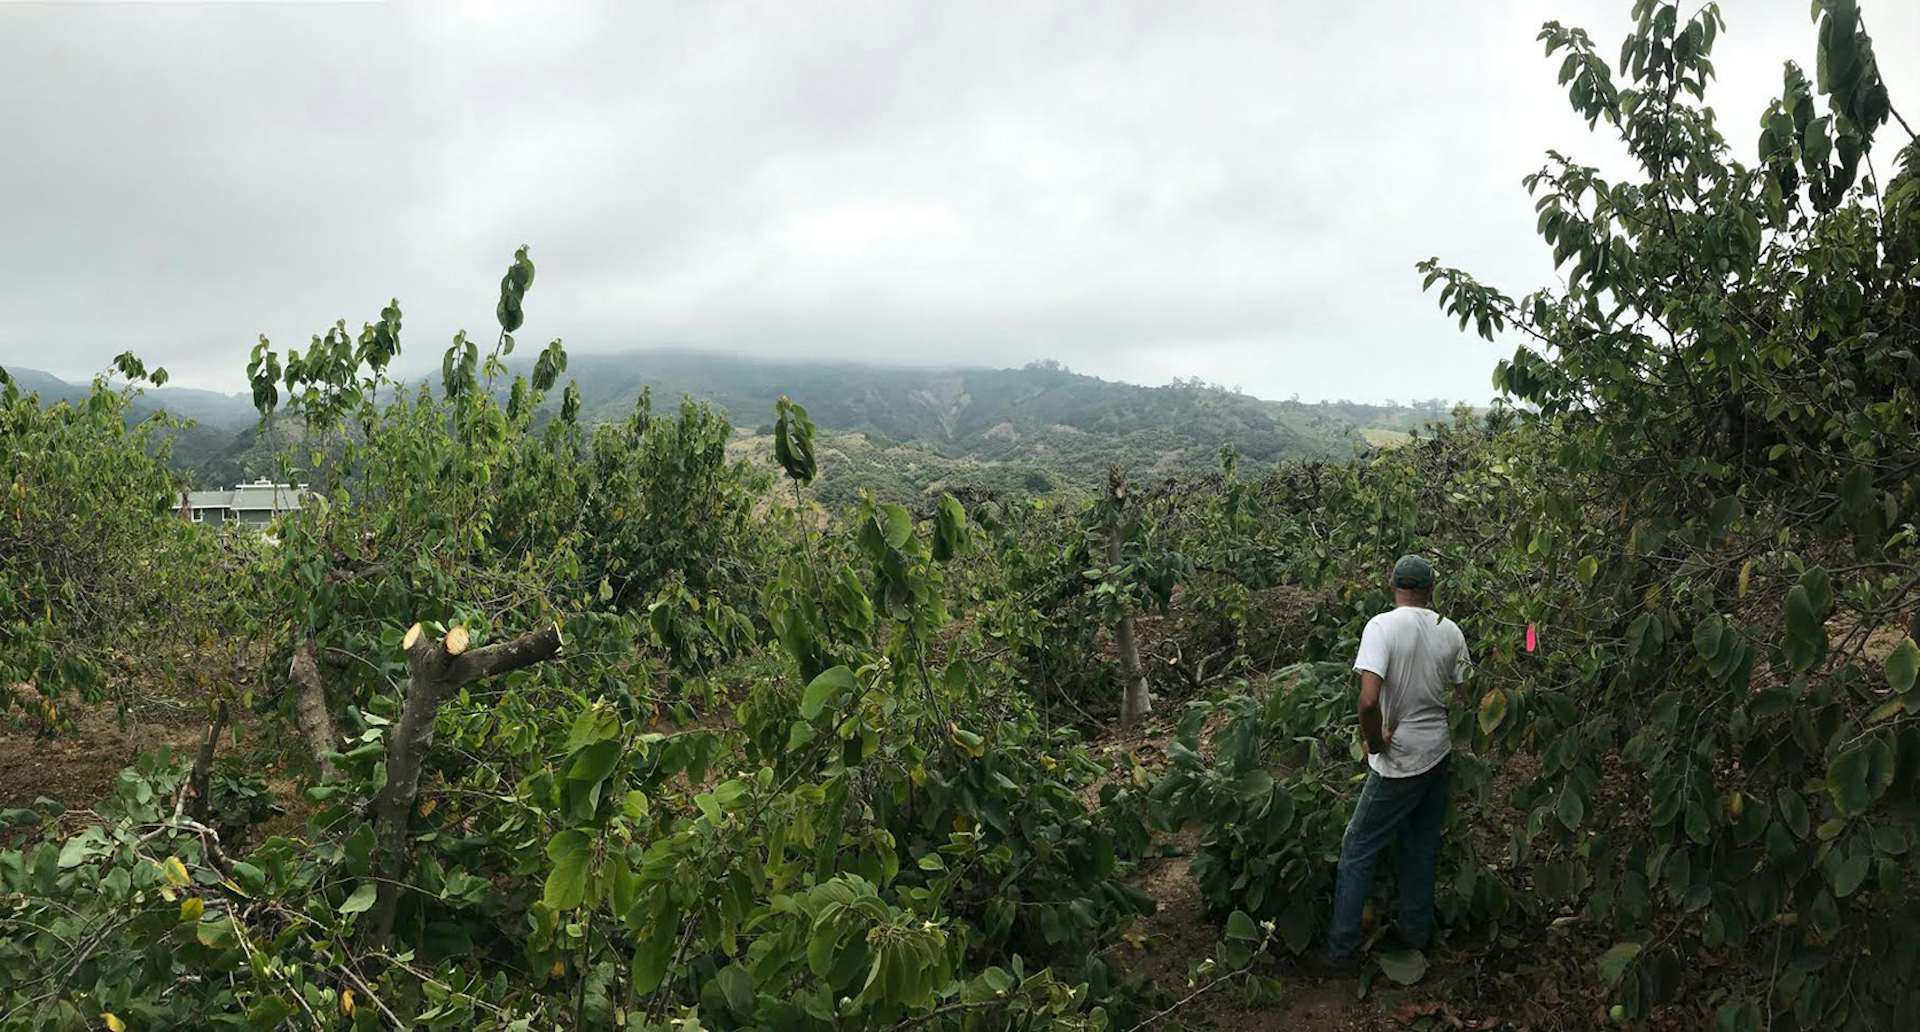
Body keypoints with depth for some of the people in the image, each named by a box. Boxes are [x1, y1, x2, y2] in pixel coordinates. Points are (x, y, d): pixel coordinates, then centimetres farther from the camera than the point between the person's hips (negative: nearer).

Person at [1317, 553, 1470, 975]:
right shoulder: (1451, 631, -1)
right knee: (1422, 847, 20)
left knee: (1357, 849, 6)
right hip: (1440, 754, 6)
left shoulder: (1383, 626, -20)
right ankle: (1417, 935, 34)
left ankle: (1342, 951, 9)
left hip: (1400, 763, -6)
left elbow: (1369, 699, -29)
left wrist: (1375, 743, -13)